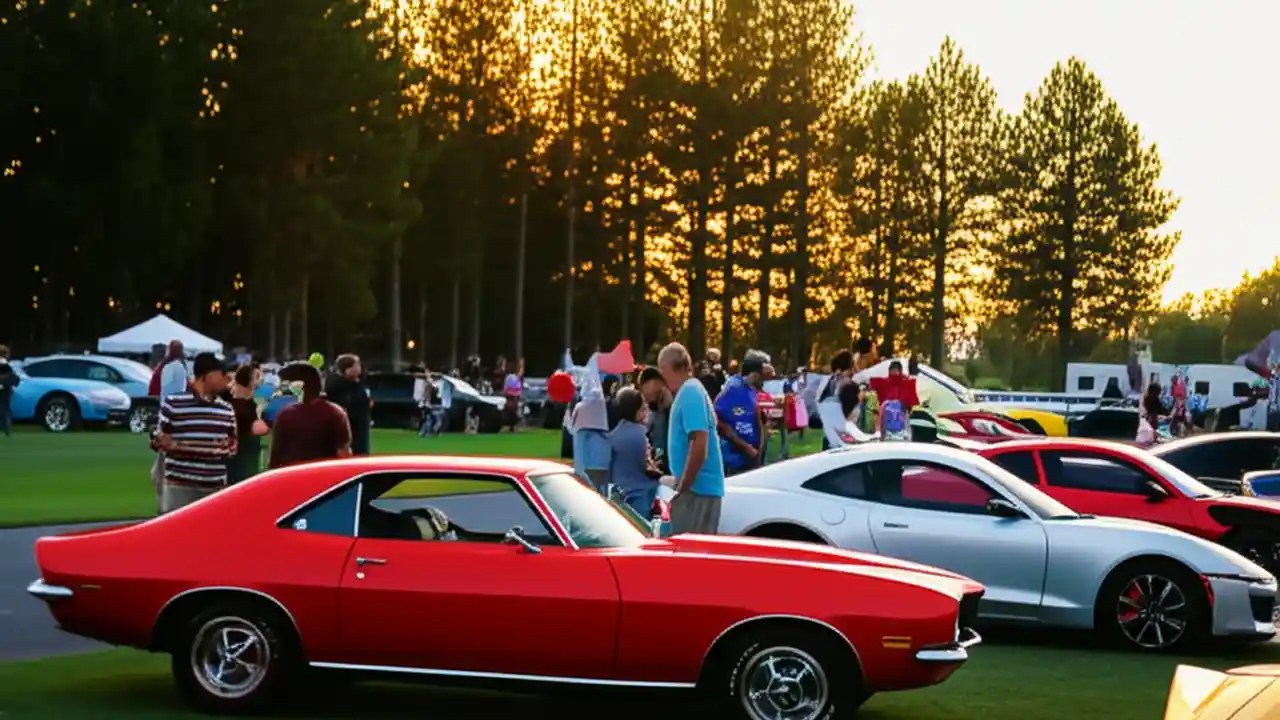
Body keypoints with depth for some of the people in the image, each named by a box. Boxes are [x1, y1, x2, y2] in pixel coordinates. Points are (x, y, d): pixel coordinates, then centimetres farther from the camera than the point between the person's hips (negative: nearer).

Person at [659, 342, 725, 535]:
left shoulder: (690, 393, -14)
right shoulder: (690, 390, 15)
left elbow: (699, 445, -22)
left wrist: (682, 487, -19)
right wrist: (680, 483, 24)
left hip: (697, 488, -10)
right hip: (700, 486, 10)